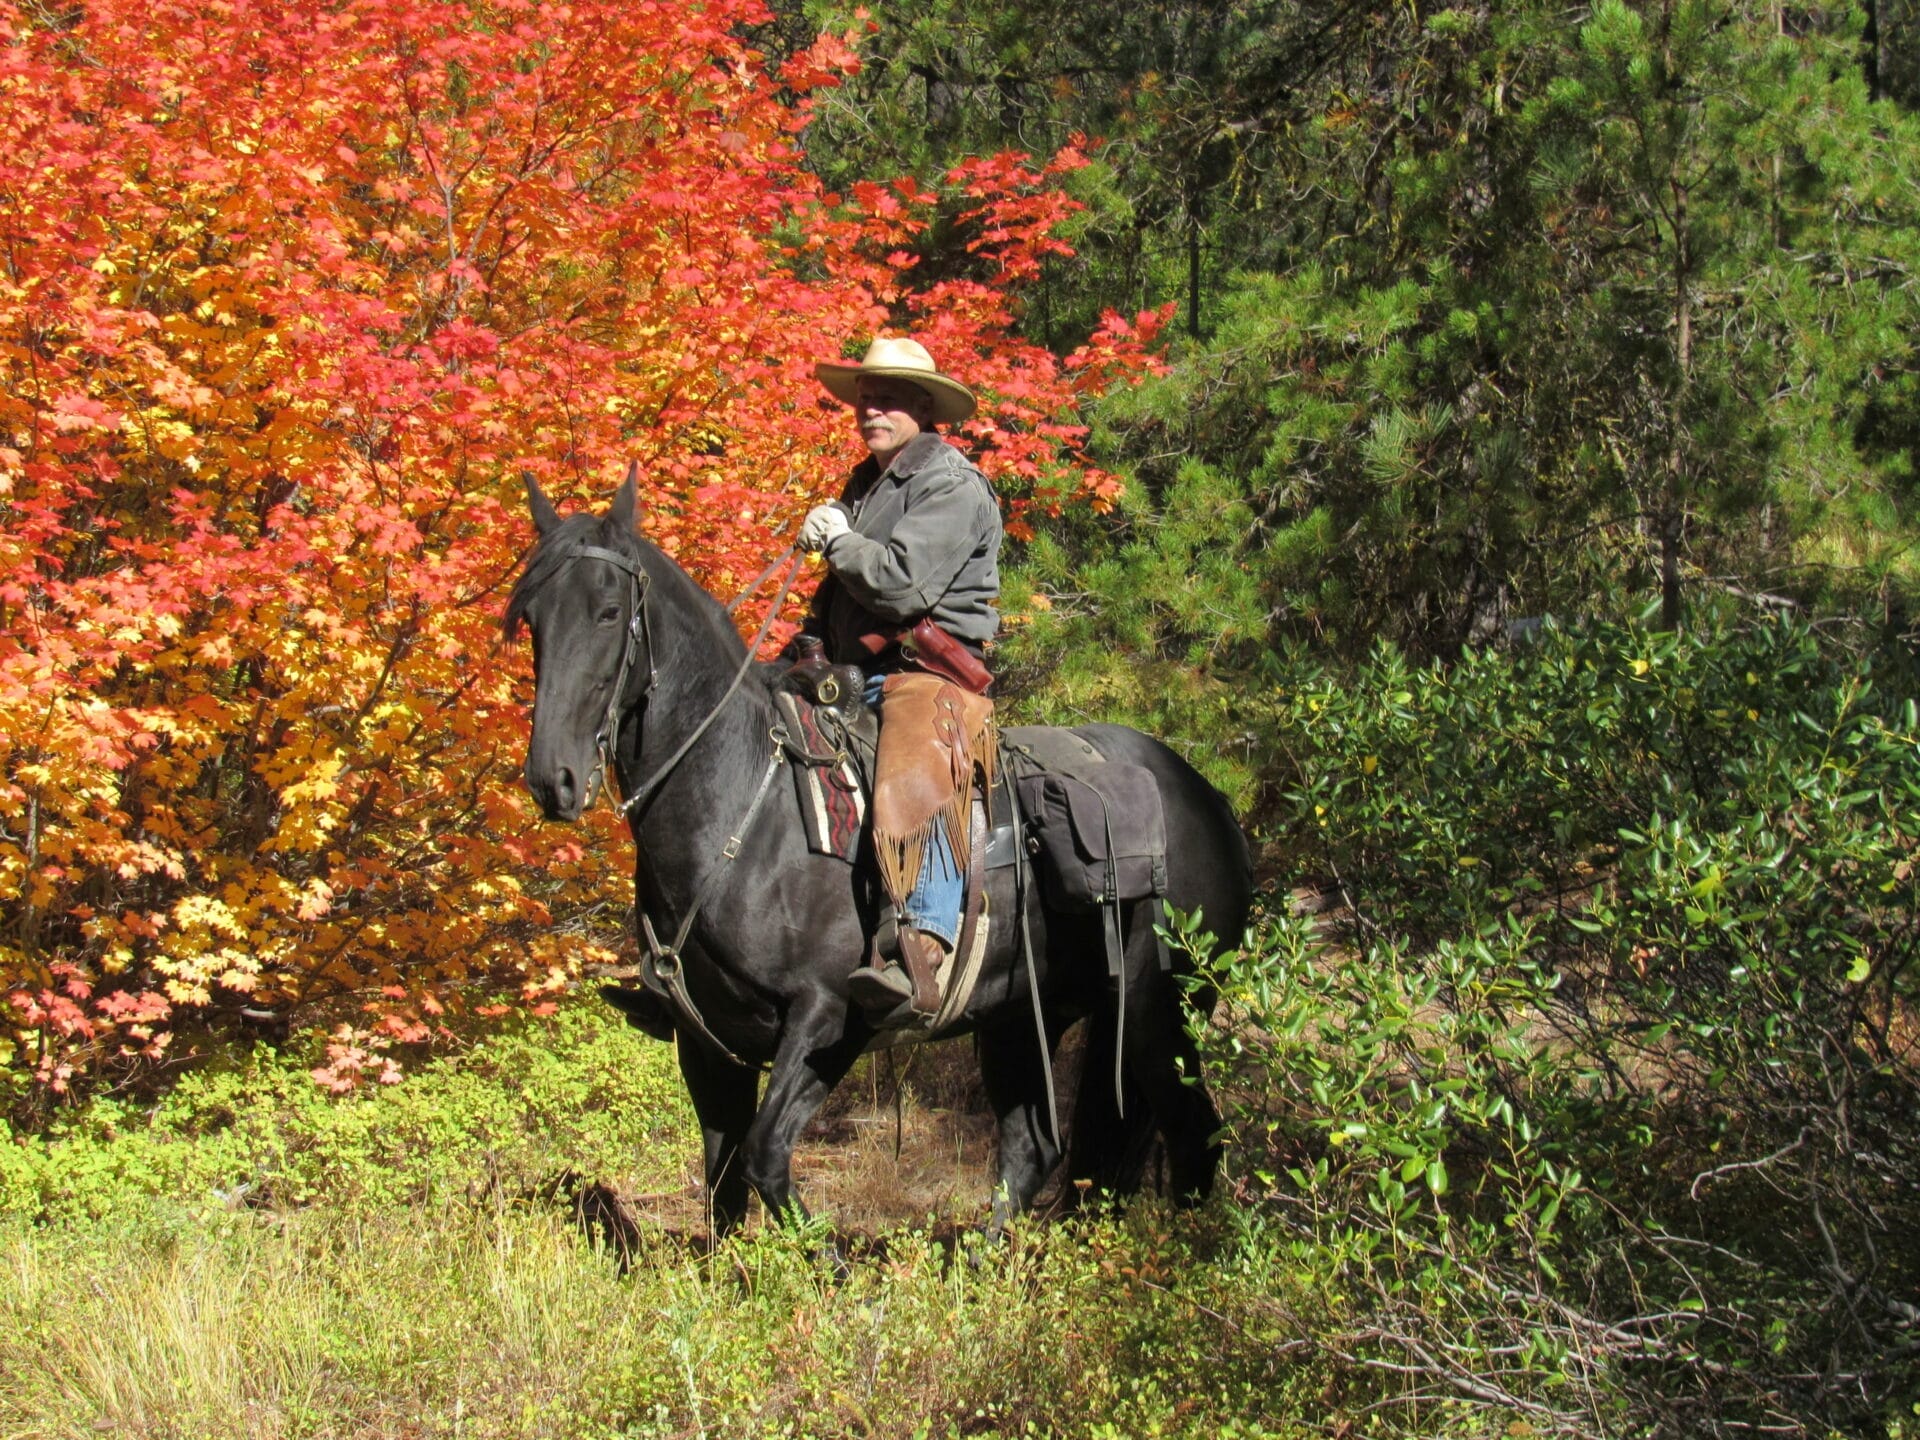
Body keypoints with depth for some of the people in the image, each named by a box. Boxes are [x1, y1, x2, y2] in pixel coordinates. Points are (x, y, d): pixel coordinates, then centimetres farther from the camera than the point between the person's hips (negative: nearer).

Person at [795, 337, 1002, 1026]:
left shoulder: (953, 487, -6)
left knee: (916, 786, -34)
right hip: (851, 677, 10)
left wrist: (835, 539, -4)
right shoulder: (864, 486, 23)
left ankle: (921, 959, -52)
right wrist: (806, 650, 14)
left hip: (931, 673, -10)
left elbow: (904, 583, -19)